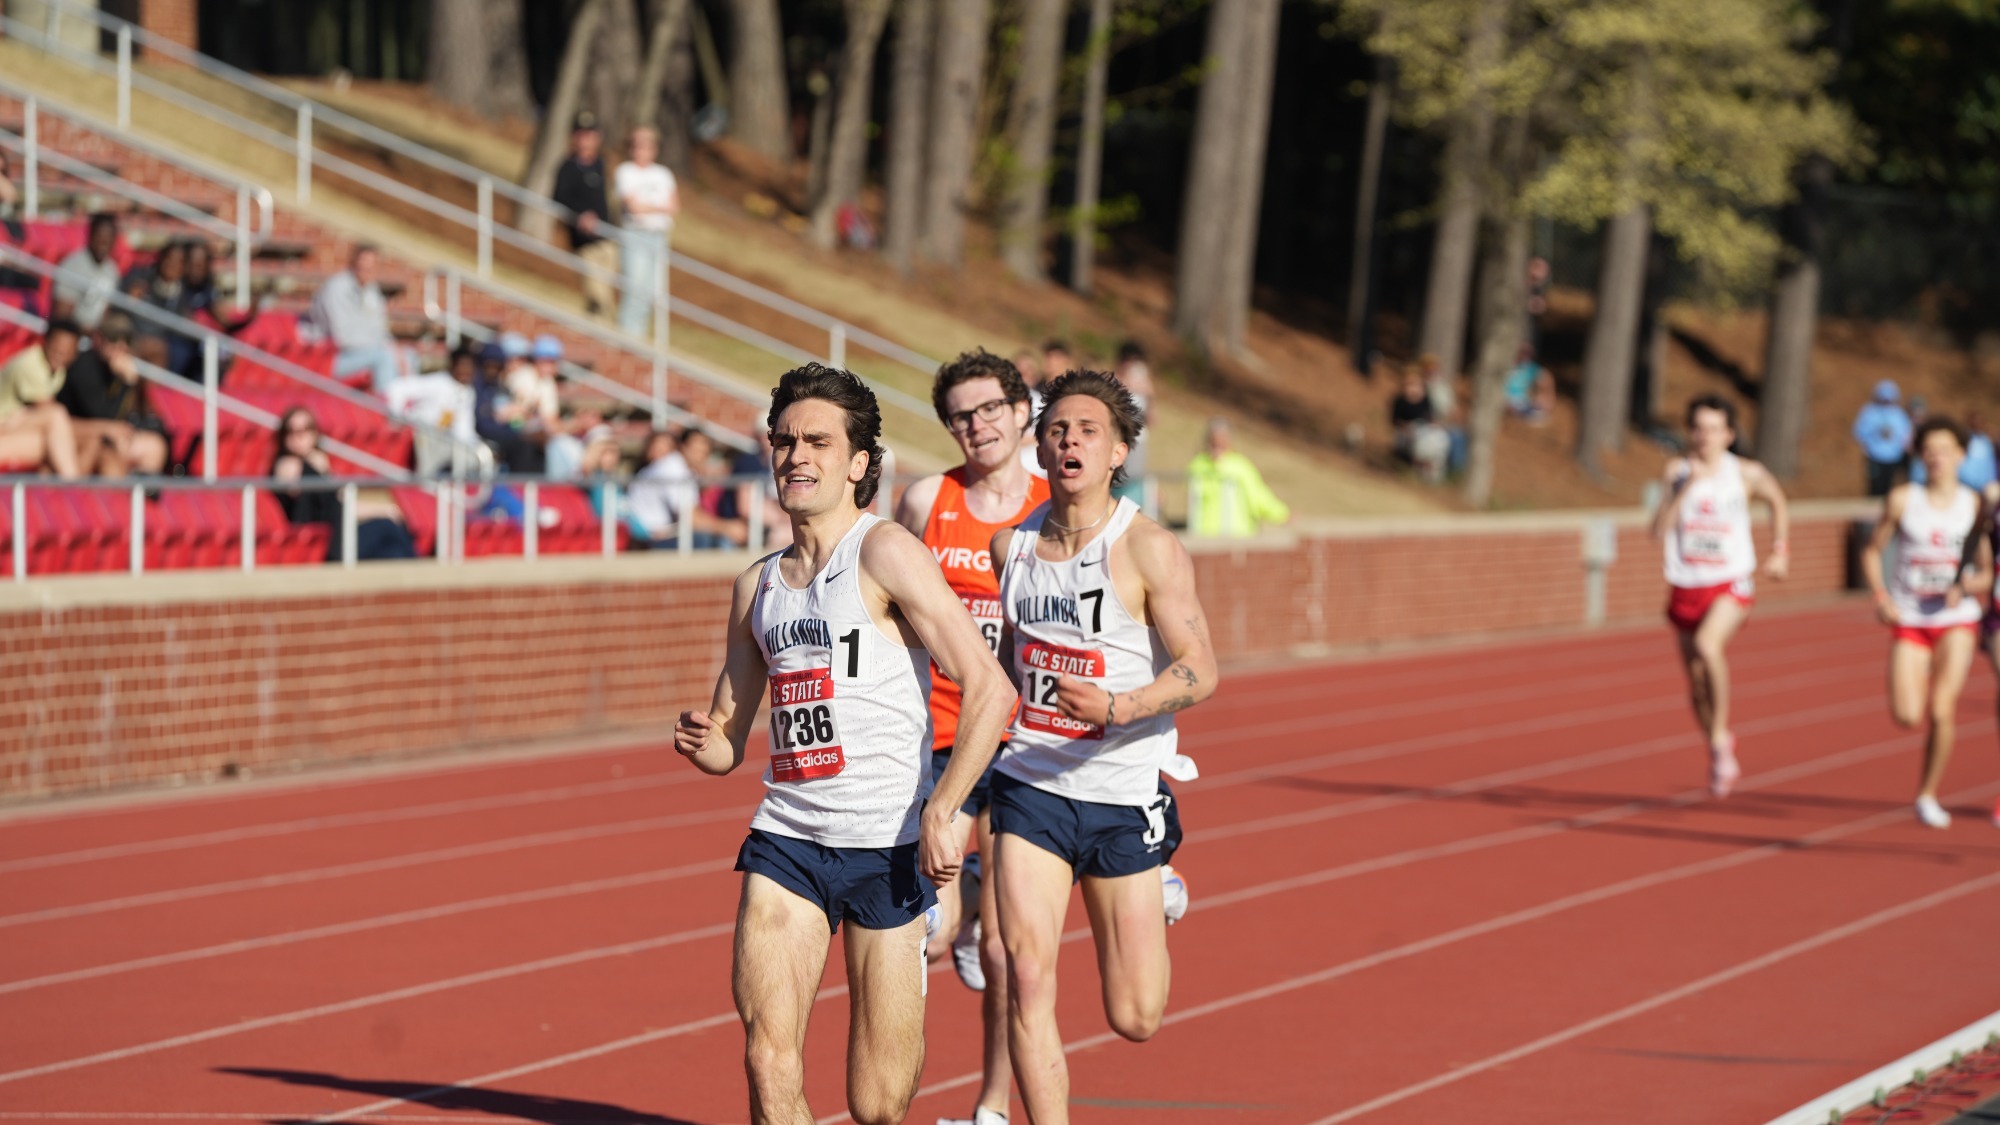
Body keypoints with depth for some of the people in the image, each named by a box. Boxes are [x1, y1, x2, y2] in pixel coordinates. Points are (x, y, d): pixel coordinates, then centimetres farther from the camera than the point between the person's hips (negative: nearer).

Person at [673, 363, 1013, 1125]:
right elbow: (729, 741, 24)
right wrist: (700, 742, 0)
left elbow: (989, 688, -12)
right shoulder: (758, 584, 14)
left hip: (888, 847, -5)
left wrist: (940, 813, -18)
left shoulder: (884, 553, -6)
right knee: (769, 1063, -14)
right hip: (786, 840, 5)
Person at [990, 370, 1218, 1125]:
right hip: (1030, 787, 3)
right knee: (1028, 984, -13)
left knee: (1134, 1020, 5)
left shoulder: (1149, 550, -12)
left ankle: (1159, 901, 39)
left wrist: (1114, 706, -31)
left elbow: (1200, 672, -16)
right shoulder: (1011, 544, 4)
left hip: (1124, 796, -3)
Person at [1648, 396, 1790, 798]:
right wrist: (1686, 486, -20)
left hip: (1730, 586, -3)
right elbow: (1659, 529, -12)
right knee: (1697, 683, 10)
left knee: (1707, 645, -32)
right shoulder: (1676, 470, -2)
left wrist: (1780, 553, 16)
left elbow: (1778, 503, 18)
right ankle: (1718, 755, 33)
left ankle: (1721, 737, -18)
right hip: (1686, 587, 3)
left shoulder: (1747, 474, -3)